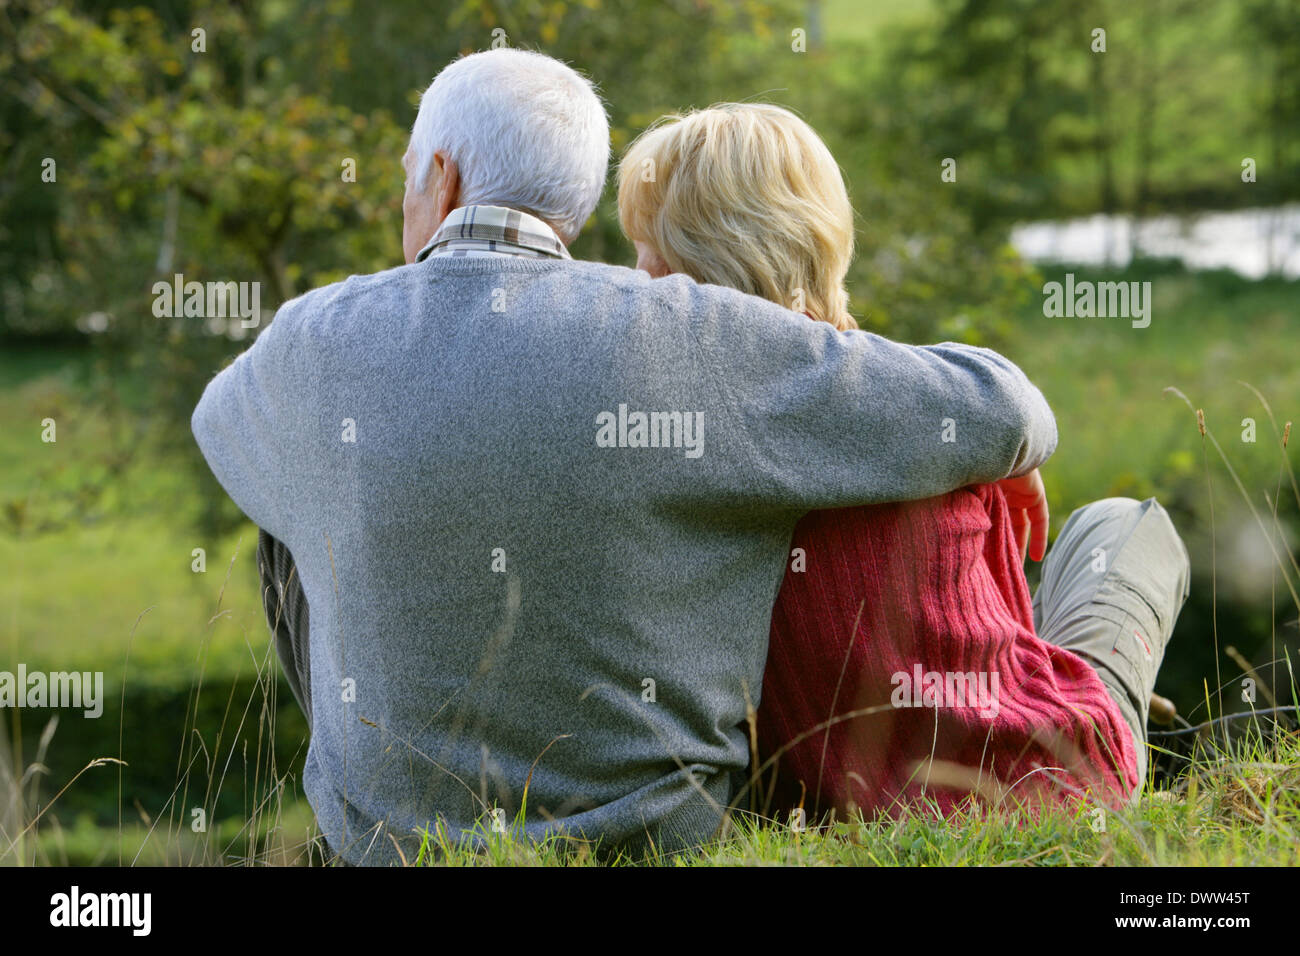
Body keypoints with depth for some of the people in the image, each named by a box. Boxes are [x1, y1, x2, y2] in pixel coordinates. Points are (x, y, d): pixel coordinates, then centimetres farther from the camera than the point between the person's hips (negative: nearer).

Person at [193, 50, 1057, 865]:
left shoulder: (319, 342, -10)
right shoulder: (679, 336, -16)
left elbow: (231, 425, 17)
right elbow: (997, 416, -12)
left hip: (393, 836, 0)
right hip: (648, 832, 0)